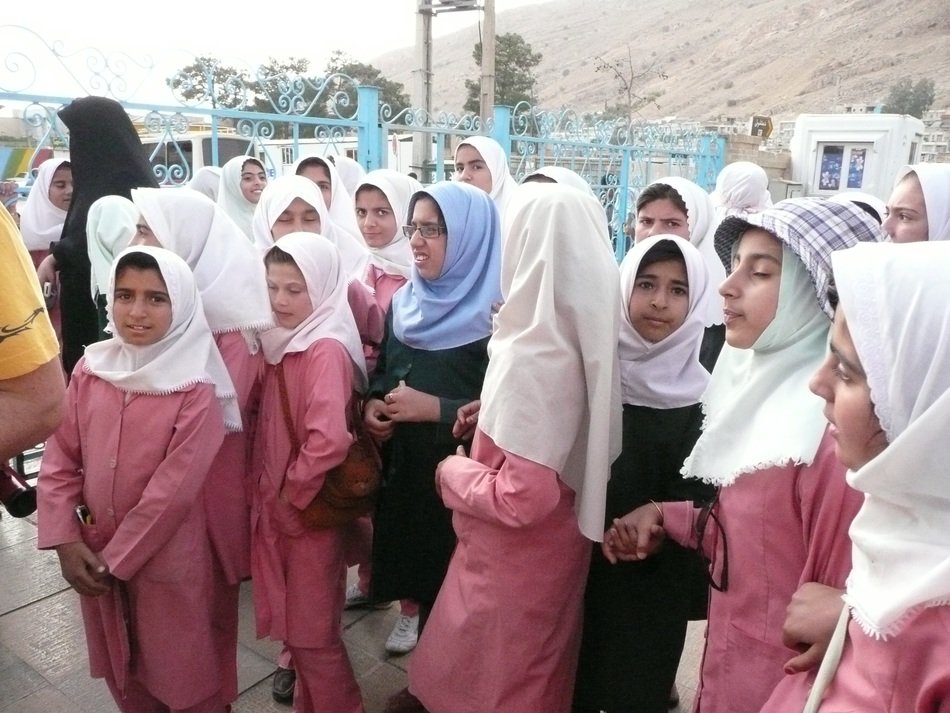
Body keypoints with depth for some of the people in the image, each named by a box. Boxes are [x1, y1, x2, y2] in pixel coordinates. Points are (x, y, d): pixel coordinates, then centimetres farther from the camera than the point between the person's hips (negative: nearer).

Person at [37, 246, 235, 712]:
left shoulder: (197, 391, -18)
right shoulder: (90, 369, -3)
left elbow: (173, 490, -19)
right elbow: (59, 460, -1)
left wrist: (117, 559, -13)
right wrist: (66, 541, -8)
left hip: (166, 561, -5)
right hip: (94, 555, 5)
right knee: (120, 672, 24)